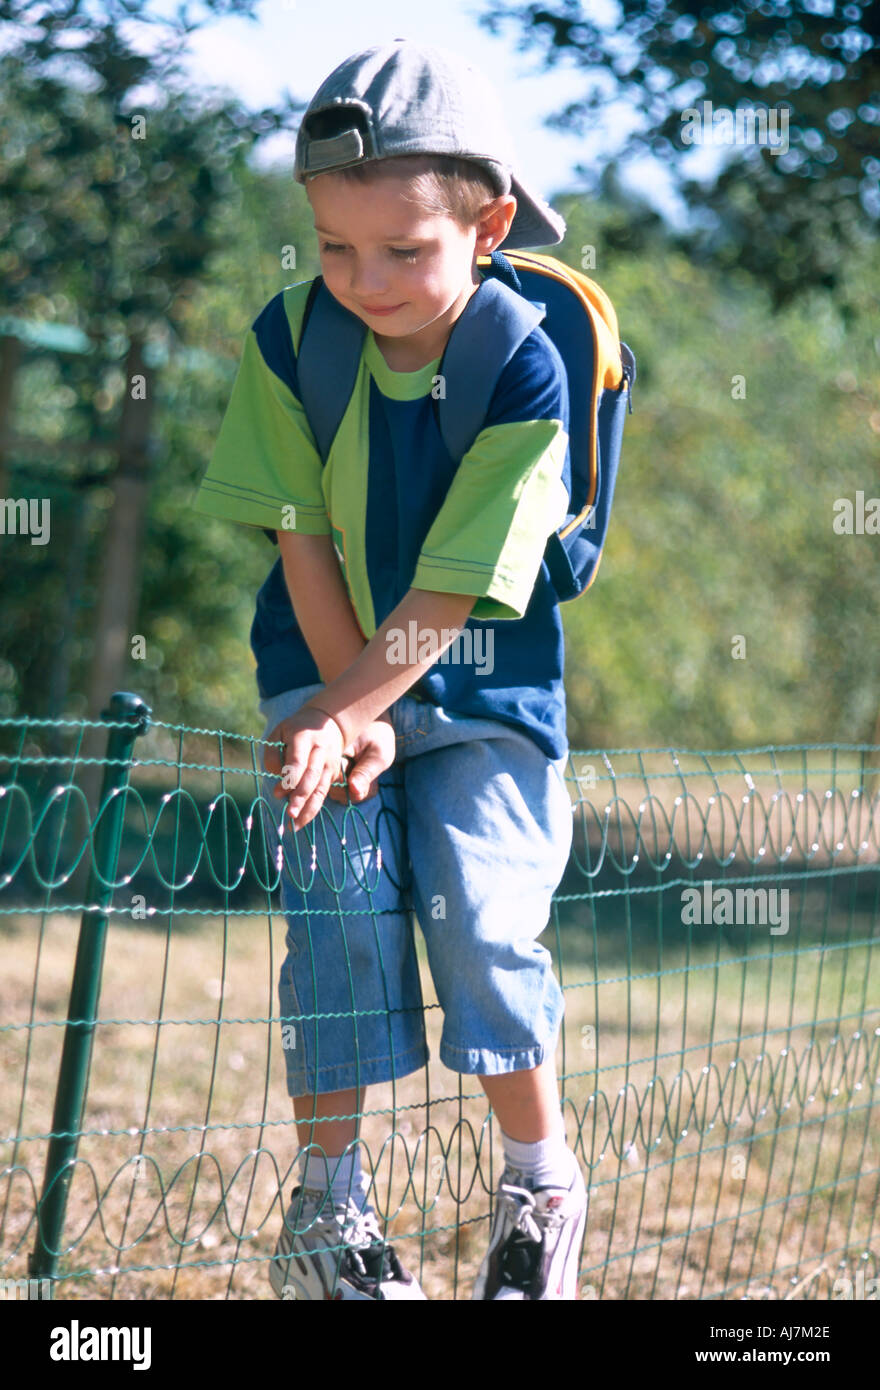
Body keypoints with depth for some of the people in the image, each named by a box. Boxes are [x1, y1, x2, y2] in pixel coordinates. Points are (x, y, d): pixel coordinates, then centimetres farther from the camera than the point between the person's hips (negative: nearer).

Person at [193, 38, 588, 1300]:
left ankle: (542, 1183, 7)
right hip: (328, 674, 2)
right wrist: (342, 711, -14)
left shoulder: (526, 371, -18)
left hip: (482, 691, -2)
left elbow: (455, 591, -20)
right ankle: (328, 1204, 0)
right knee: (340, 910, -10)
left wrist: (343, 716, -27)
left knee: (479, 916, -13)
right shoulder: (289, 341, -11)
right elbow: (303, 542, -7)